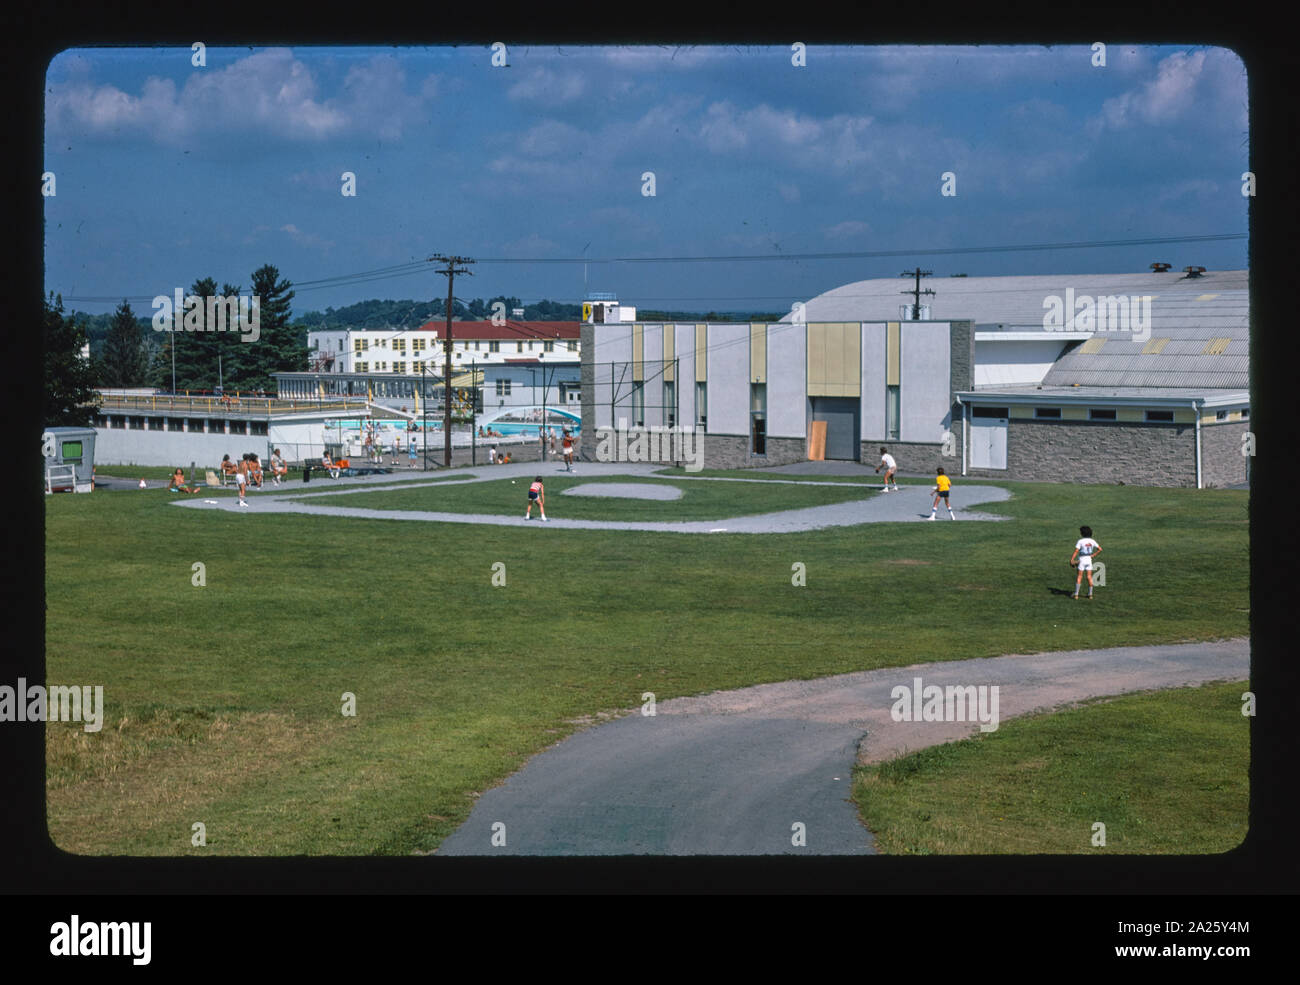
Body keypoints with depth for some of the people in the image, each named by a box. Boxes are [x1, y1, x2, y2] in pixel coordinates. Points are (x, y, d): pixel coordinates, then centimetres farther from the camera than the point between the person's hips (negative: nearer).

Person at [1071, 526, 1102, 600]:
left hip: (1082, 560, -4)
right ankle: (1090, 594, 11)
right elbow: (1100, 549, 4)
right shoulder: (1092, 541, 2)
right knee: (1089, 577, 8)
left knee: (1079, 577, 1)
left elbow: (1076, 551, -17)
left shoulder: (1080, 541, -12)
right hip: (1089, 560, 4)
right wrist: (1093, 555, 7)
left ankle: (1076, 594, 2)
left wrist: (1071, 560, -16)